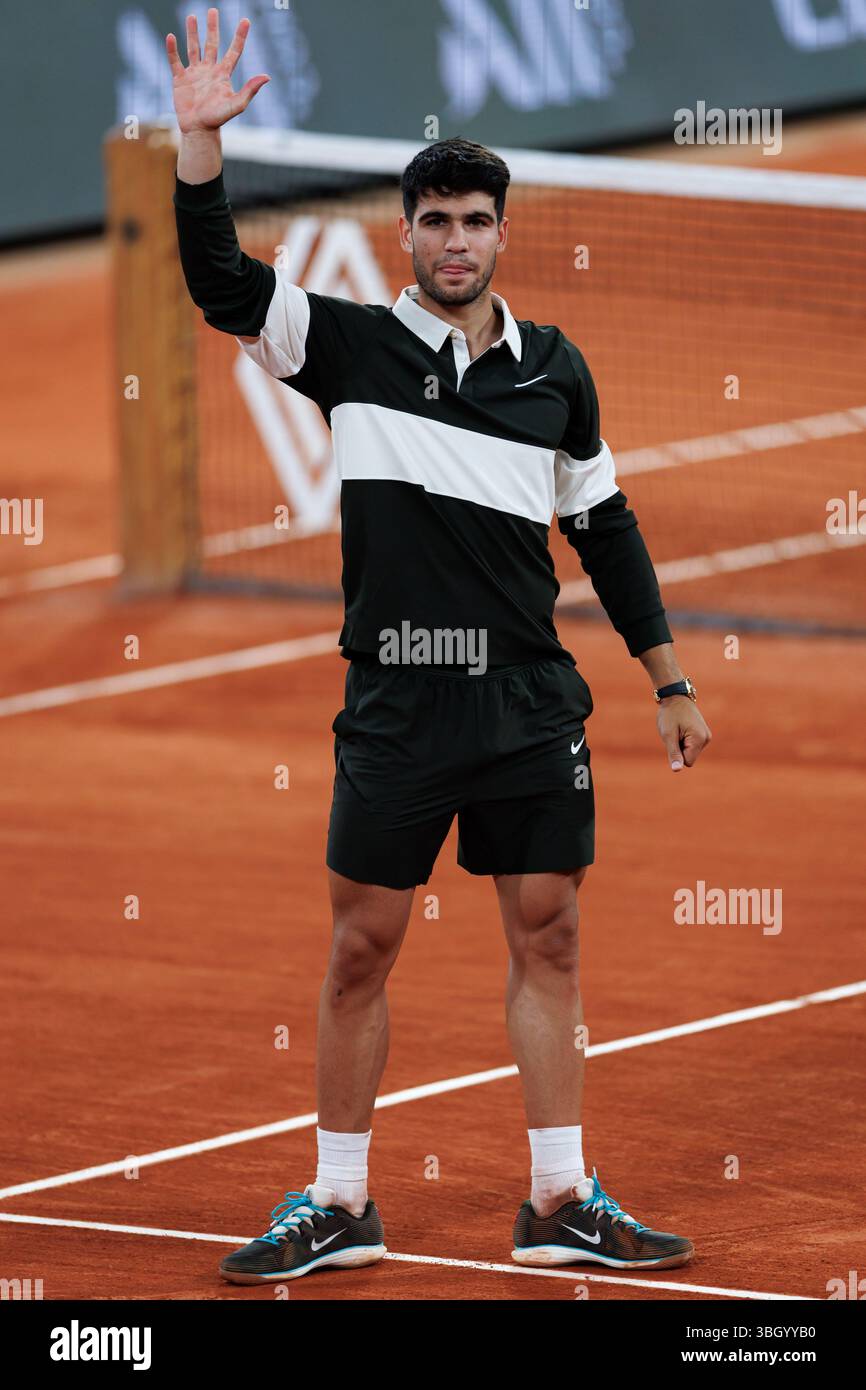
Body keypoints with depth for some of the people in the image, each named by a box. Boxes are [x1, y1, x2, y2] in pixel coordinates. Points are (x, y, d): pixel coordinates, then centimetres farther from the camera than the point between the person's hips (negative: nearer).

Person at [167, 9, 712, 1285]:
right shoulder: (352, 346, 1)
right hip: (396, 699, -2)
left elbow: (606, 529, 16)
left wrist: (670, 684, 16)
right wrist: (201, 138, -22)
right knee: (361, 948, 2)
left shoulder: (555, 369, 8)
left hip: (533, 702, 2)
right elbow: (218, 281, -10)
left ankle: (561, 1202, 12)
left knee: (547, 939, 4)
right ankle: (337, 1206, 11)